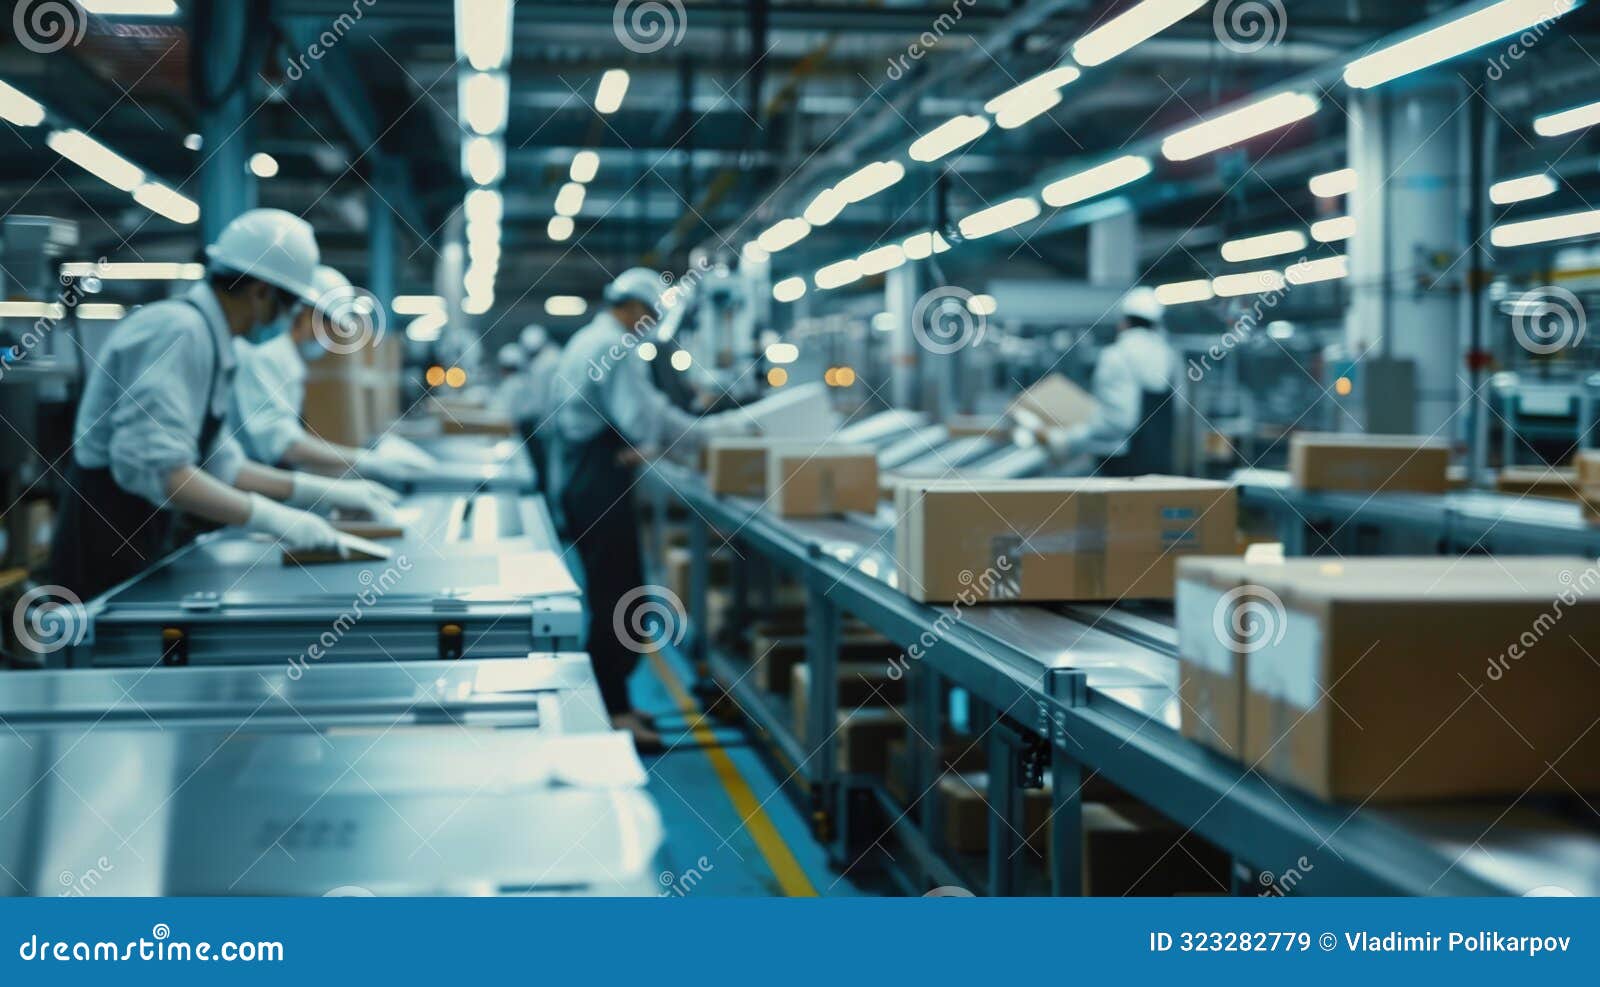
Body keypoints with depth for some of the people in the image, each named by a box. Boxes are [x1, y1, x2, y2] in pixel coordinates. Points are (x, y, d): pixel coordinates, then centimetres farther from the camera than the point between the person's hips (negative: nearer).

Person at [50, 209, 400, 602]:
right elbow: (154, 467, -28)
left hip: (143, 549, 9)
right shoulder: (177, 331, -19)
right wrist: (271, 516, -26)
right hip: (106, 554, -9)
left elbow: (218, 465, 14)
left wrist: (323, 490, 8)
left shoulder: (208, 339, 11)